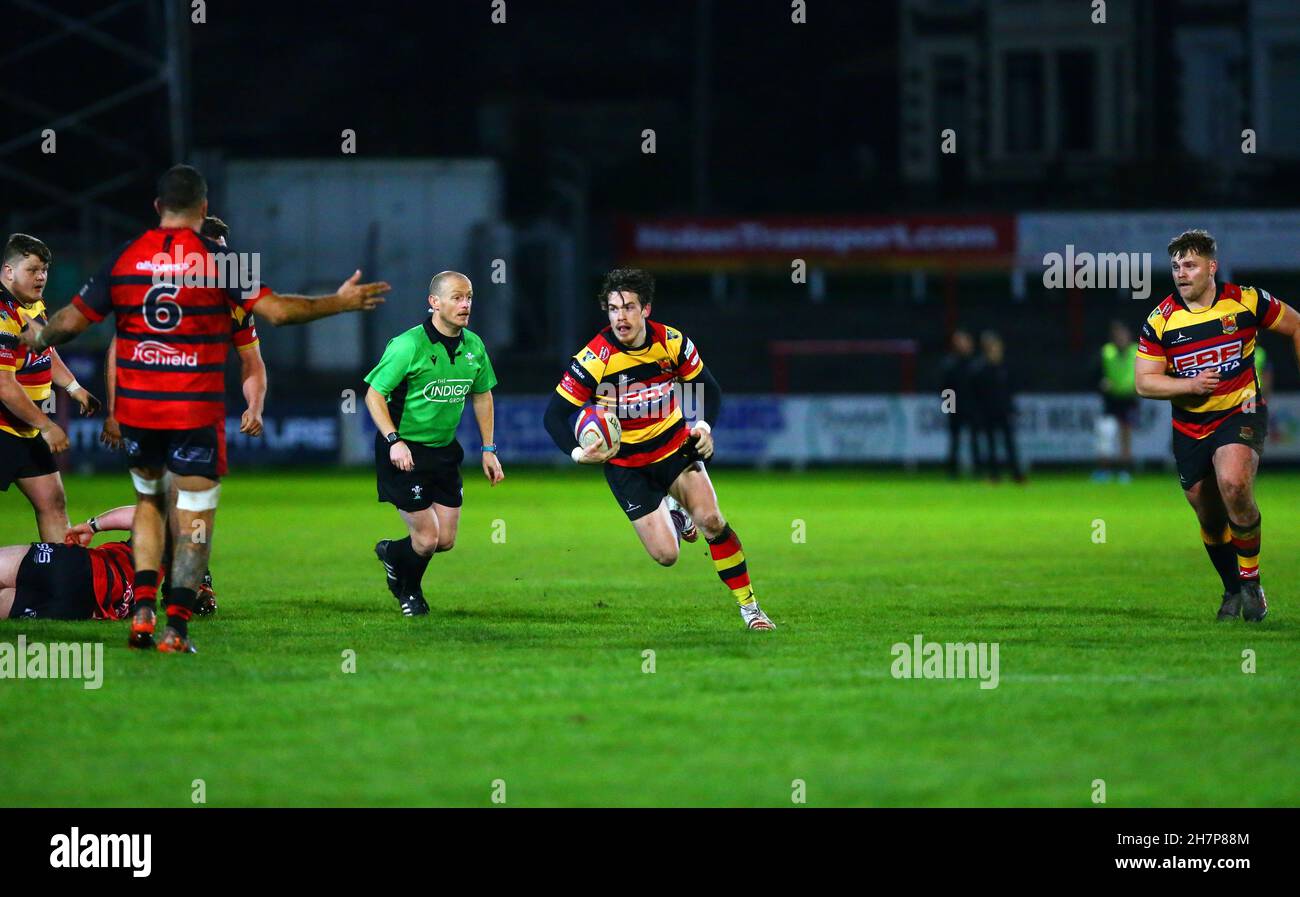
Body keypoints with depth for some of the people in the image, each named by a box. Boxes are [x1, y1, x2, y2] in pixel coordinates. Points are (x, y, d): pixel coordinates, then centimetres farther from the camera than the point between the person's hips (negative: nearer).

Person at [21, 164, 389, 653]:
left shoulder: (125, 258, 1)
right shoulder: (216, 259, -7)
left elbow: (73, 320, 6)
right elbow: (275, 309, -12)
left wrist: (38, 336, 26)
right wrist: (340, 302, -1)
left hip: (136, 409, 3)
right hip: (196, 411, -3)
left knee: (149, 499, 22)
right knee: (194, 517, 3)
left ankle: (143, 610, 8)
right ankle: (176, 626, -6)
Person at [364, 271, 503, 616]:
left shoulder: (473, 346, 2)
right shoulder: (408, 345, -18)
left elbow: (482, 396, 16)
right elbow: (374, 394, -13)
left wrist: (489, 450, 12)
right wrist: (394, 441, -24)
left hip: (445, 451, 6)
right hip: (405, 452, -6)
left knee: (446, 540, 5)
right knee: (427, 538, -7)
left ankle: (392, 553, 37)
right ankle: (409, 591, 27)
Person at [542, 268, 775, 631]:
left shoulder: (672, 342, -12)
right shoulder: (595, 359, -21)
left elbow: (709, 389, 4)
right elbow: (555, 414, -16)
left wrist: (704, 426, -15)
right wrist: (577, 453, -33)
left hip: (676, 445, 2)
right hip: (626, 462, -2)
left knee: (711, 520, -17)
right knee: (666, 555, -6)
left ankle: (749, 605, 0)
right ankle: (675, 515, 32)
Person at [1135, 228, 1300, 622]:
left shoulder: (1246, 301, -6)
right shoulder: (1160, 320, -4)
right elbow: (1144, 383, -2)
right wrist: (1189, 385, -18)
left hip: (1241, 412, -3)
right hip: (1190, 425, 3)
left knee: (1233, 484, -30)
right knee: (1210, 518, 6)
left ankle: (1251, 579, -12)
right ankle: (1233, 590, 30)